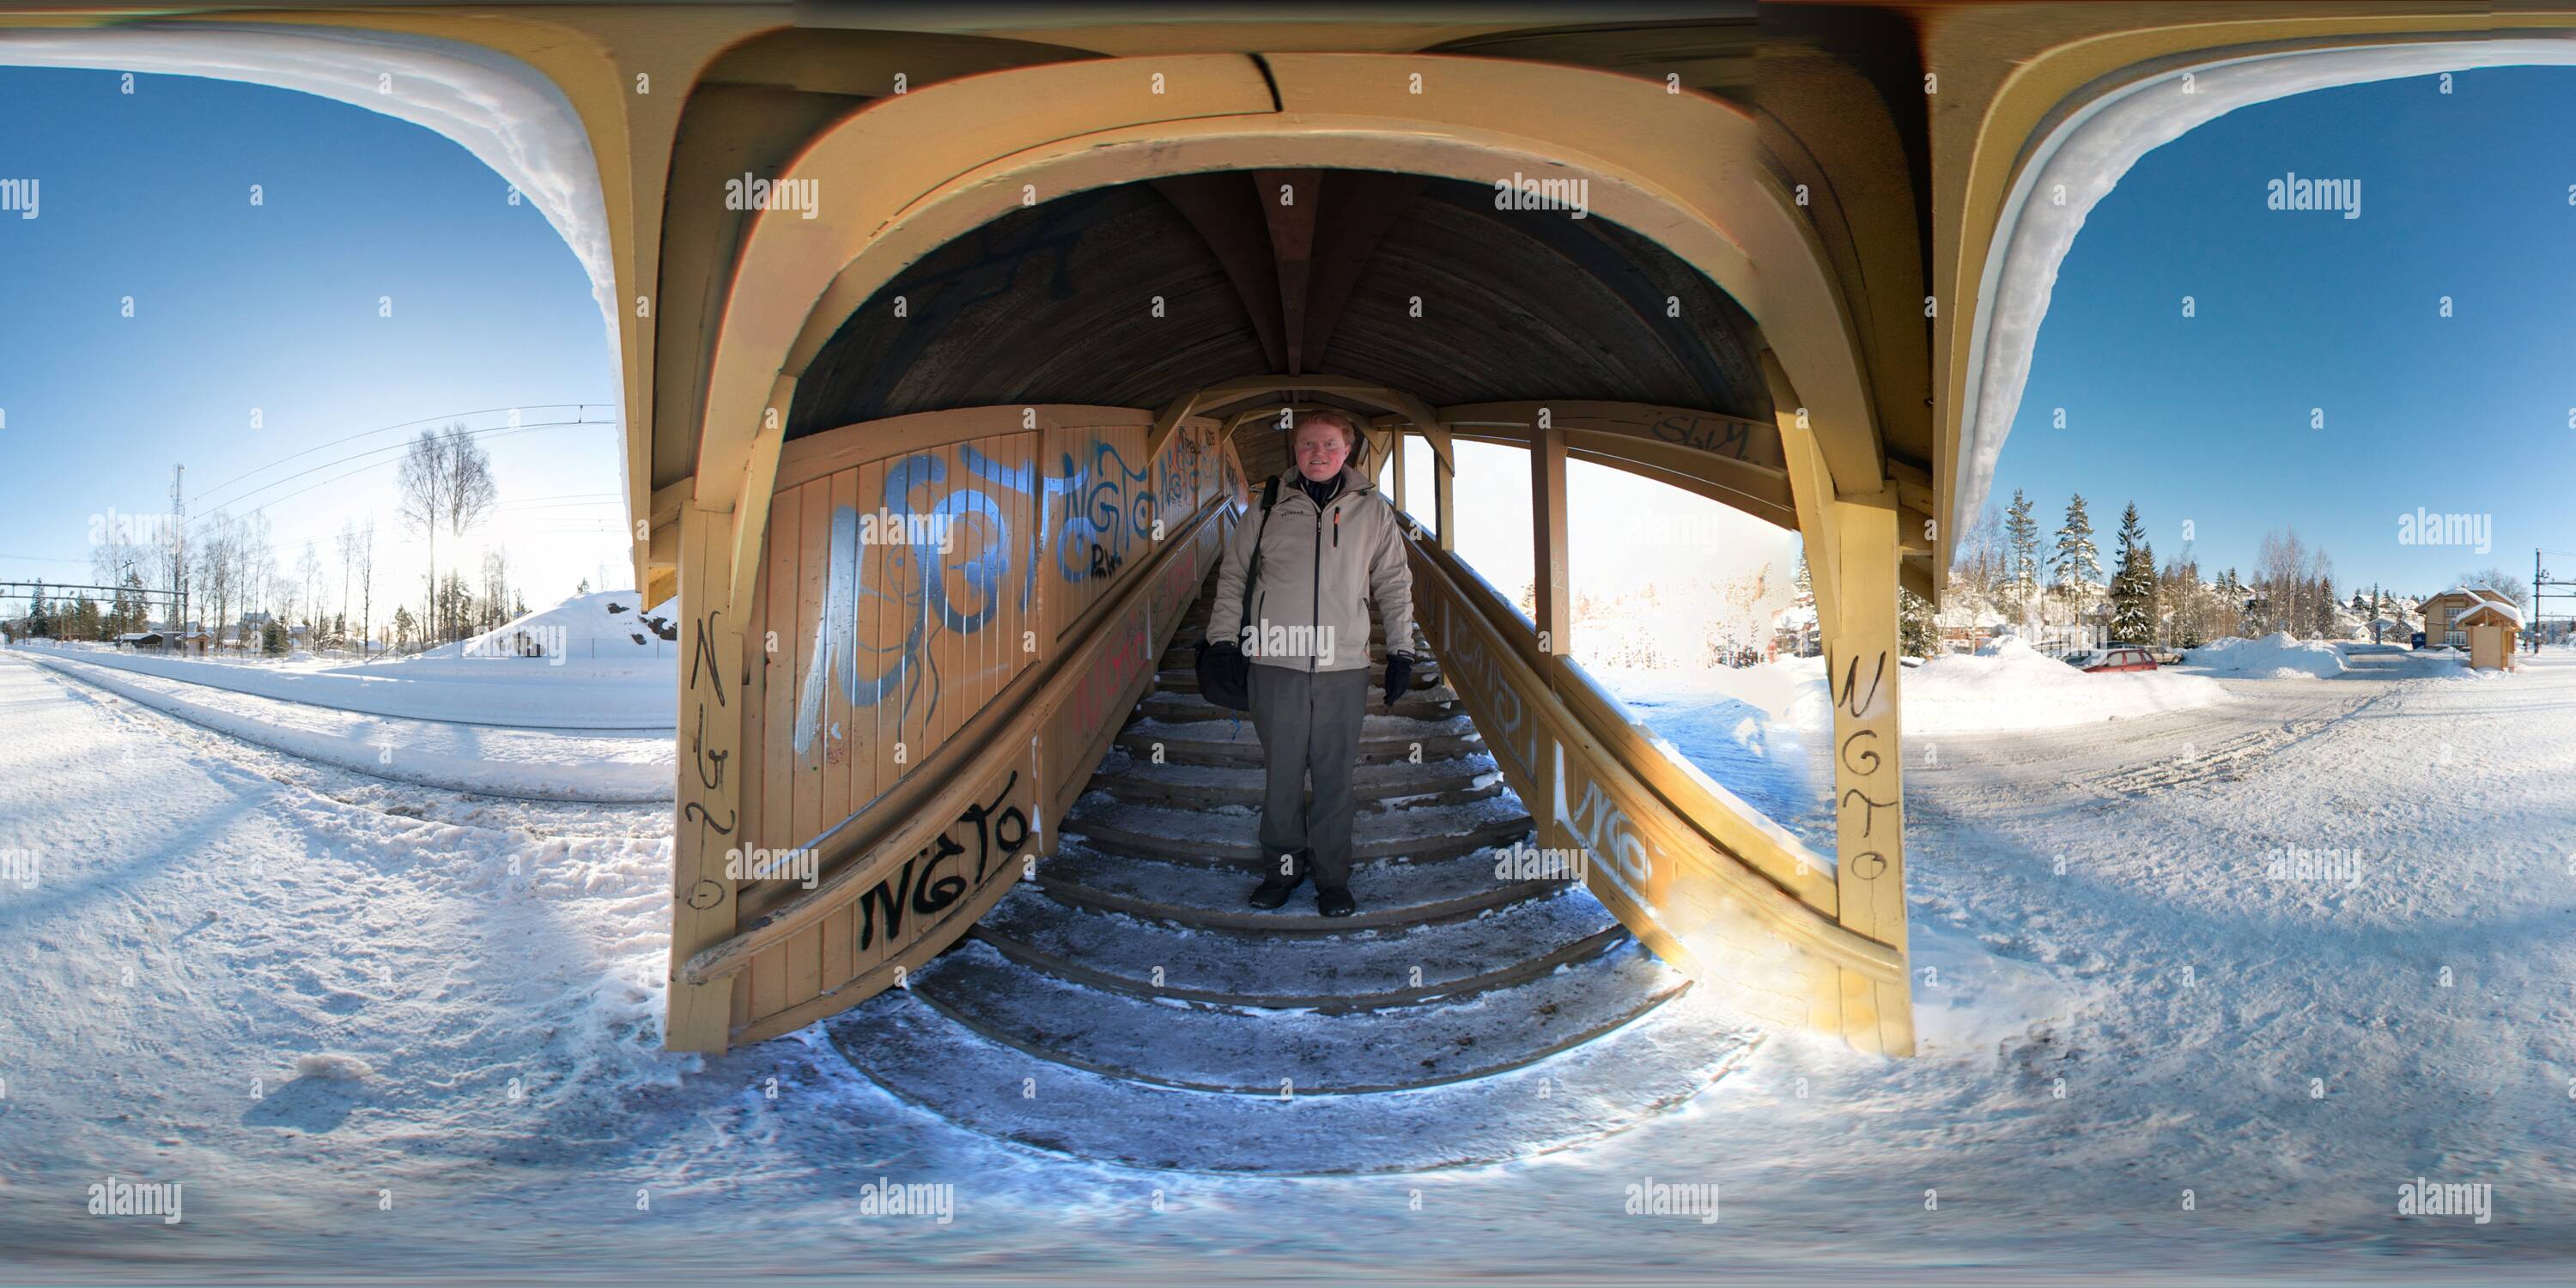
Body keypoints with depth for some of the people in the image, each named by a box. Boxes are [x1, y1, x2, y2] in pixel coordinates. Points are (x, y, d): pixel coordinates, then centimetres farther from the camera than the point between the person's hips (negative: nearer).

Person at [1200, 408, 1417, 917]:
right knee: (1281, 772, 7)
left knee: (1335, 776, 5)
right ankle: (1283, 866, 23)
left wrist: (1401, 651, 8)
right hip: (1276, 662, 0)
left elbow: (1394, 583, 11)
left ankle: (1332, 876, 18)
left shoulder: (1372, 508, 6)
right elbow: (1233, 572, 11)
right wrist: (1224, 638, 5)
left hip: (1344, 666, 0)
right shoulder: (1268, 505, 5)